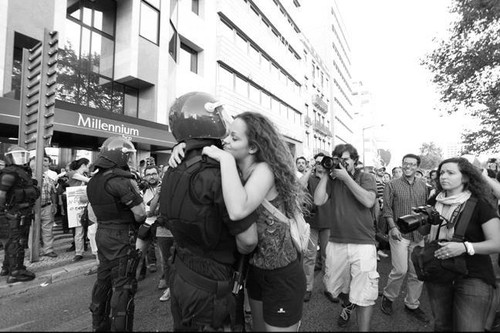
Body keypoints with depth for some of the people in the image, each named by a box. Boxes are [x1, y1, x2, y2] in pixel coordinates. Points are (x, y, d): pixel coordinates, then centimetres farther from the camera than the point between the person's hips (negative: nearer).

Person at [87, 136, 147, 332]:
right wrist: (139, 219, 0)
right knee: (123, 285, 2)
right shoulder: (121, 180, -20)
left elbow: (103, 208, 11)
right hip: (122, 237, -9)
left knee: (103, 279, 22)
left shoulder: (93, 181, 8)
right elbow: (140, 213, -20)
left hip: (102, 233, 9)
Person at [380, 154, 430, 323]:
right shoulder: (392, 185, -2)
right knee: (400, 270, -7)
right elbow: (387, 209, -4)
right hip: (399, 233, -4)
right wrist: (393, 227, -15)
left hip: (419, 235, 4)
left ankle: (412, 304, 29)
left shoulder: (423, 185, 9)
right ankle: (388, 297, 19)